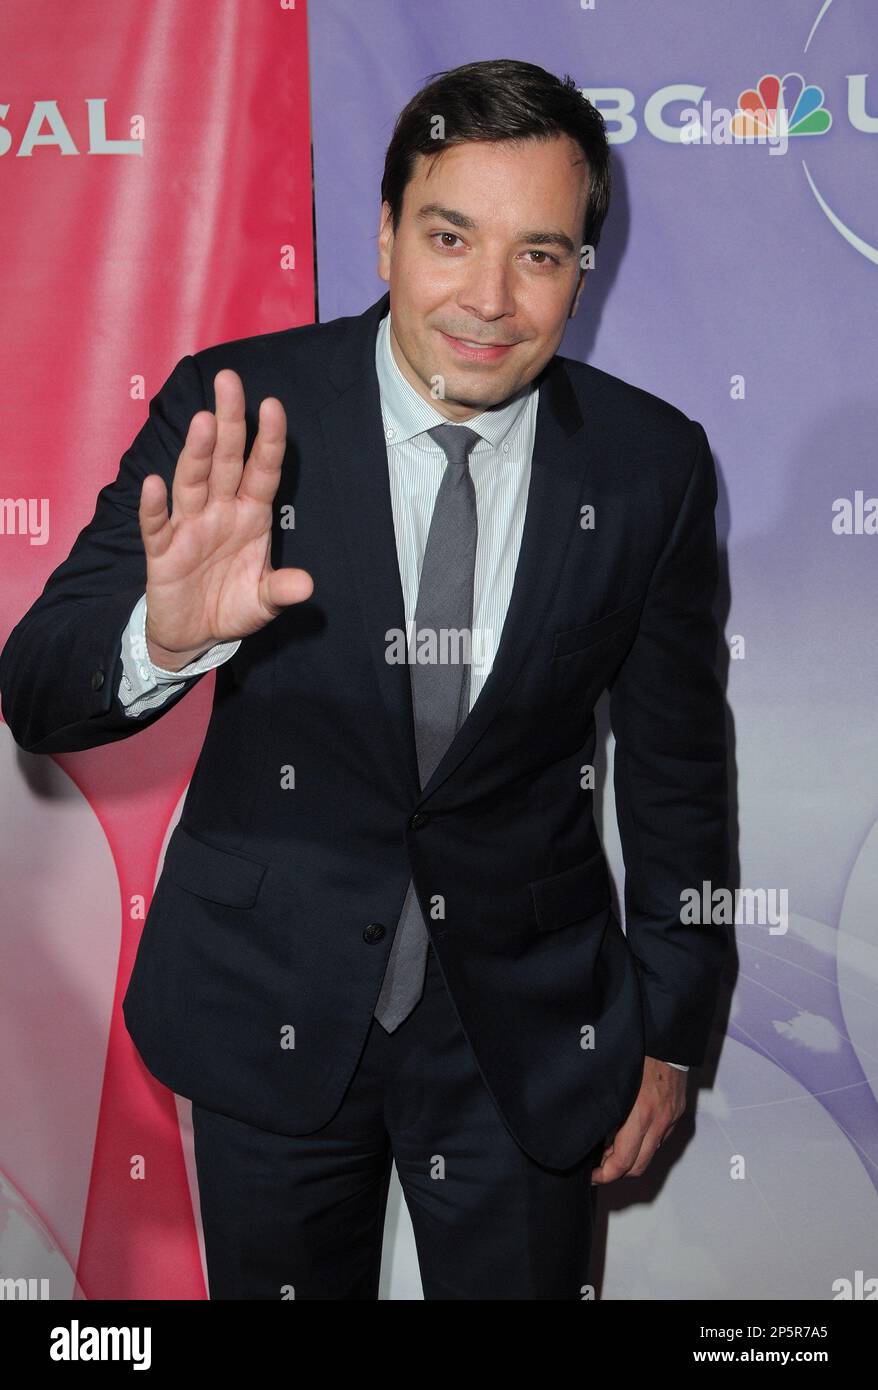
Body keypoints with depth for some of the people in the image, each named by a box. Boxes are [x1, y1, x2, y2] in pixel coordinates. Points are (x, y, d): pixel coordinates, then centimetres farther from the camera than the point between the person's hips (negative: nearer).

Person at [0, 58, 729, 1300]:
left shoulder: (651, 462, -9)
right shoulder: (235, 411, -14)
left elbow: (676, 764, 0)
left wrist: (671, 1029, 5)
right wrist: (165, 635, -39)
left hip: (529, 1022, 1)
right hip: (273, 1007, 0)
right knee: (280, 1282, 22)